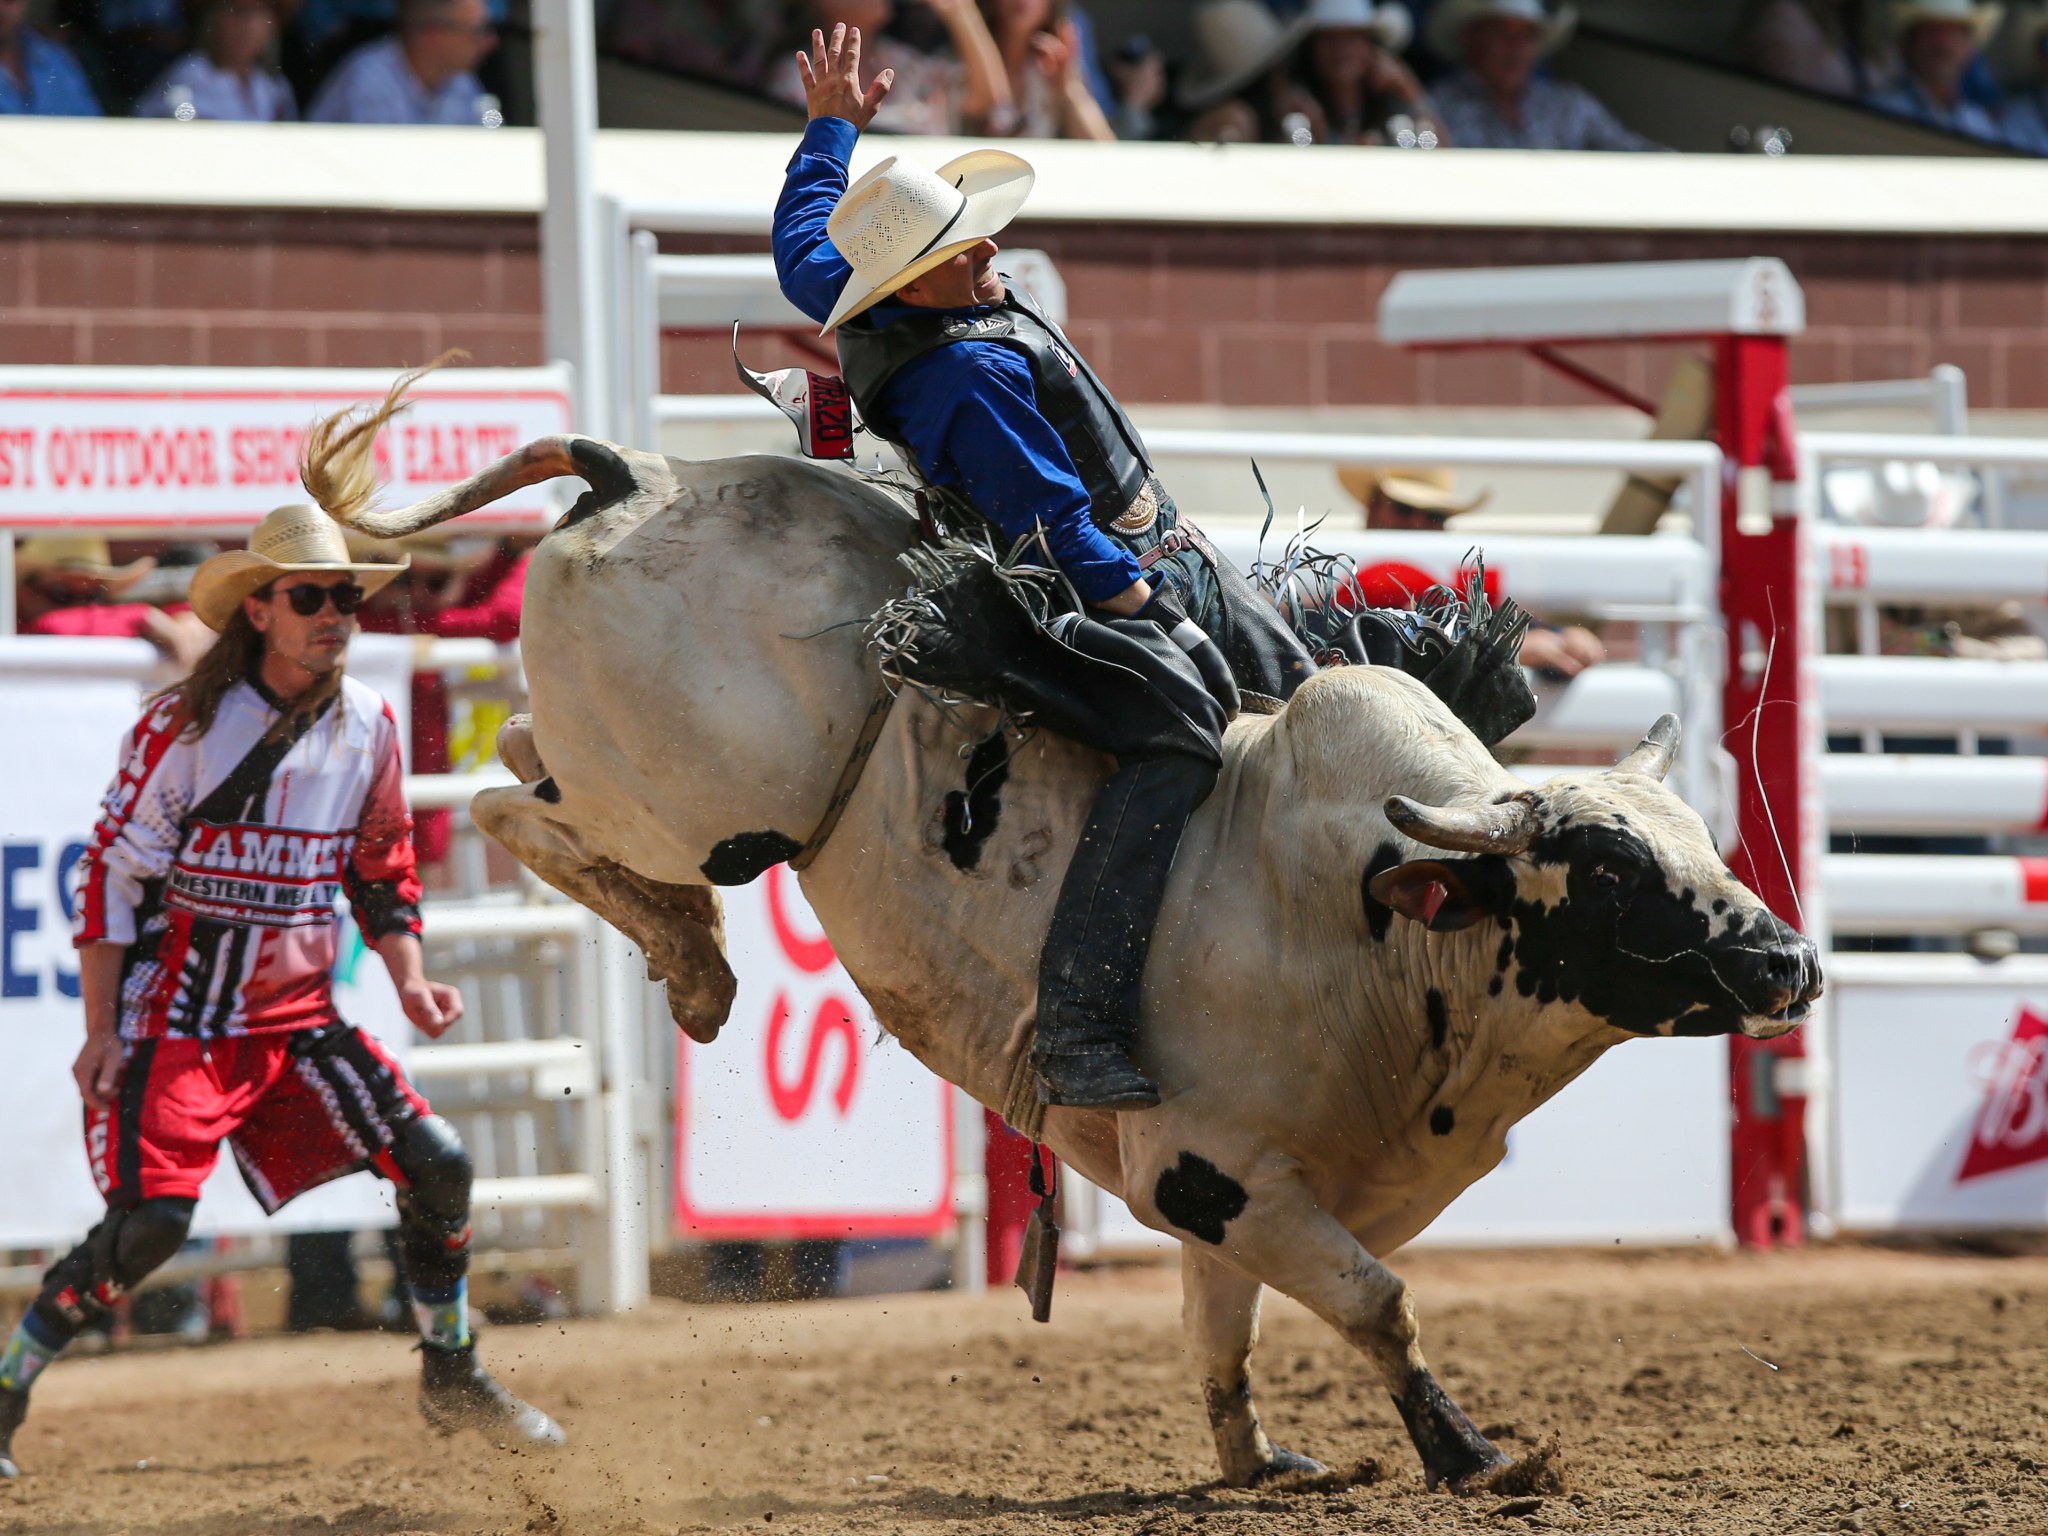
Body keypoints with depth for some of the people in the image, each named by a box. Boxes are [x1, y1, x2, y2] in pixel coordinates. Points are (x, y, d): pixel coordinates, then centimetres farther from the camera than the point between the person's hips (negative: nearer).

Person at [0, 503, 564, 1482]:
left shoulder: (367, 723, 3)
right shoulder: (184, 724, -13)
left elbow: (382, 869, 16)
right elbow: (113, 874, -10)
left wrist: (409, 982, 0)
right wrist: (102, 1032, -13)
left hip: (299, 1018, 5)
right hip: (176, 1021, -5)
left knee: (436, 1163, -5)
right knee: (151, 1218, -18)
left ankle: (451, 1378, 13)